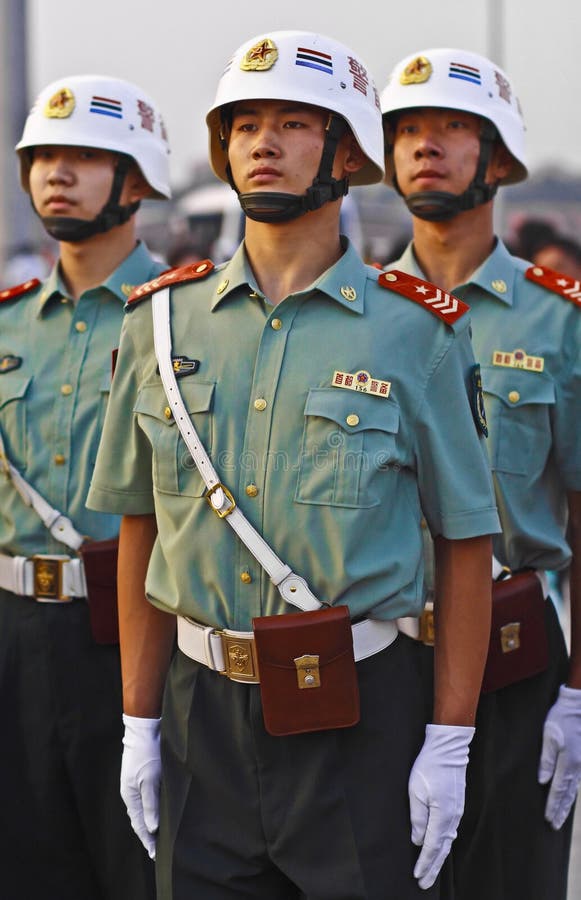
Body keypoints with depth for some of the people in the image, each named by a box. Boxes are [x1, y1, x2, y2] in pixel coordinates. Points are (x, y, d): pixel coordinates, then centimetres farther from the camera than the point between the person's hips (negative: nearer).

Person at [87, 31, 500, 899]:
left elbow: (467, 544, -2)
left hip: (358, 709, -3)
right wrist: (139, 725, 7)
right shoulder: (162, 321, 5)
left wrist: (448, 747, -7)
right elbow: (140, 529, 10)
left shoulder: (415, 333, -4)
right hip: (201, 706, 3)